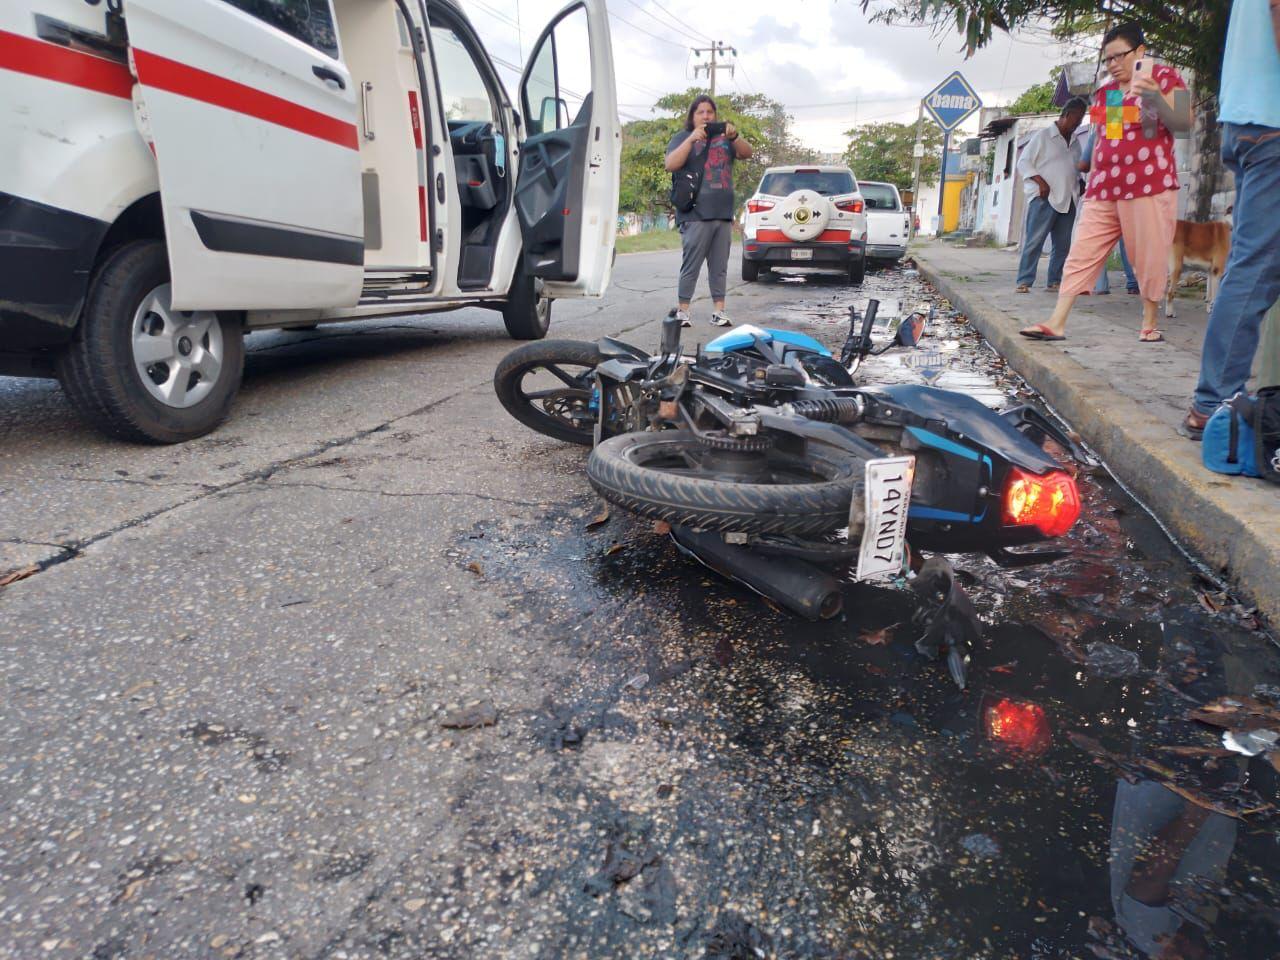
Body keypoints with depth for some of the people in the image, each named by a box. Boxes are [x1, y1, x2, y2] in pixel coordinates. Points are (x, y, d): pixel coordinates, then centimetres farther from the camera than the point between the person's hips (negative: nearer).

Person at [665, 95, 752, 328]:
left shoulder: (724, 137, 19)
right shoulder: (683, 138, 6)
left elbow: (747, 153, 9)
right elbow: (671, 165, -10)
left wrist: (734, 137, -10)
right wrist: (692, 138, -18)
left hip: (723, 214, 5)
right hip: (696, 215, -5)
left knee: (719, 267, 6)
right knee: (691, 267, -7)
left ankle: (719, 311, 9)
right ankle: (683, 311, -2)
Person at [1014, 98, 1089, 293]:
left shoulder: (1074, 142, 20)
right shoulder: (1043, 136, 2)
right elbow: (1023, 162, -3)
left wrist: (1080, 184, 8)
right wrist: (1040, 181, -15)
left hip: (1067, 201, 7)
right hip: (1044, 198, -7)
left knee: (1063, 244, 3)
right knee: (1035, 240, -11)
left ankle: (1054, 281, 8)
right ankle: (1024, 281, -10)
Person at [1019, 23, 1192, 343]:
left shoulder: (1164, 77, 3)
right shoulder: (1104, 93, 19)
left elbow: (1183, 124, -7)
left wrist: (1155, 98, -23)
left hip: (1148, 185, -5)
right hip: (1105, 189, 5)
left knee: (1149, 256, -3)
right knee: (1082, 253, -4)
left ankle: (1149, 323, 8)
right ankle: (1057, 323, -8)